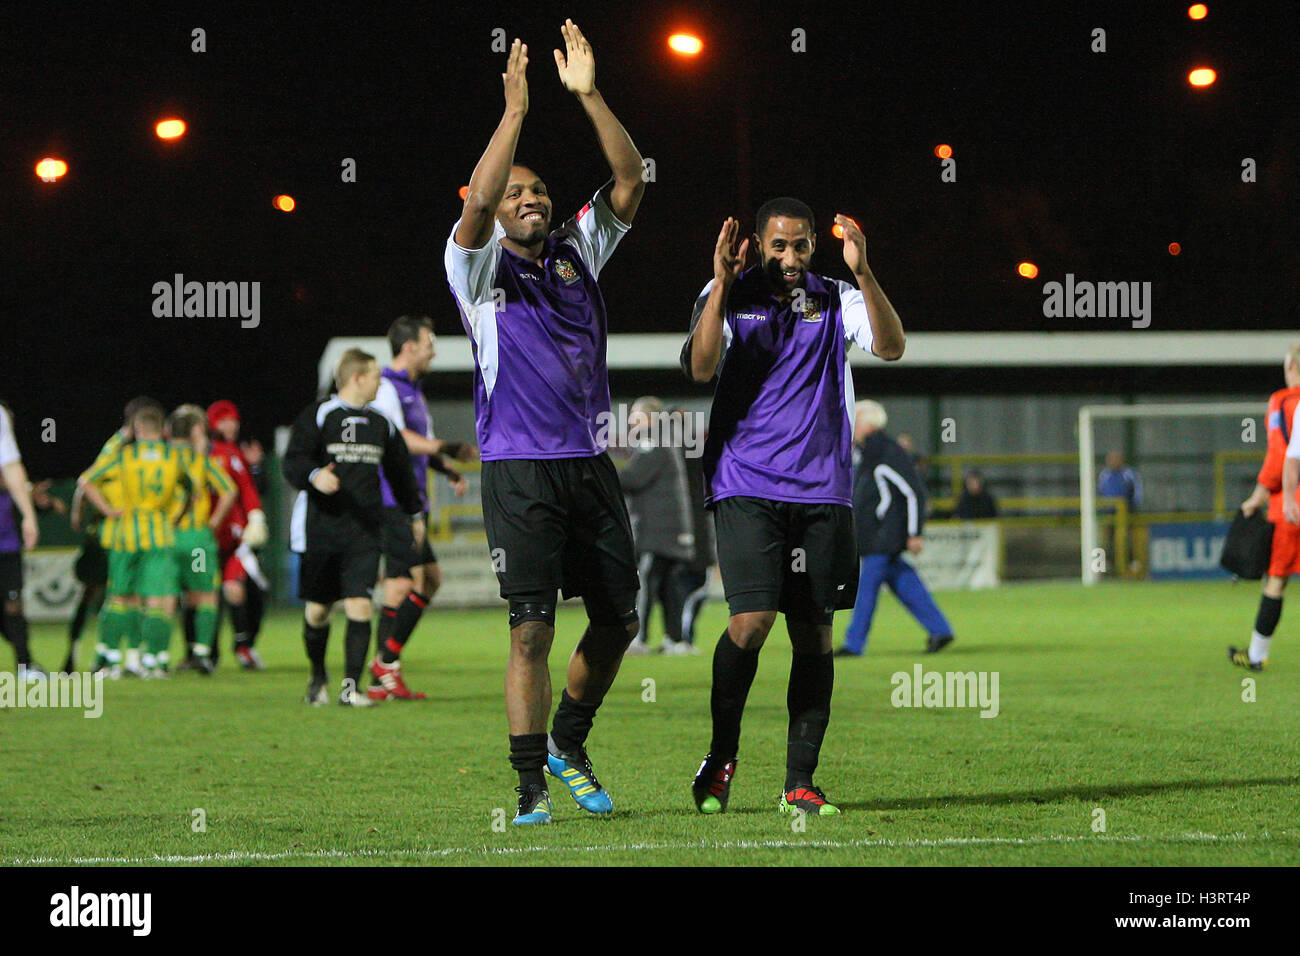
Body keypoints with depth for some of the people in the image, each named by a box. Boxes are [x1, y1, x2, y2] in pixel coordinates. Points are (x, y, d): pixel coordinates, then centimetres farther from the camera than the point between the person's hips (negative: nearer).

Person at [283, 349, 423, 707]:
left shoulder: (380, 423, 15)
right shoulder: (318, 416, -1)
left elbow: (400, 471, 29)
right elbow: (293, 463, -9)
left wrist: (415, 513, 36)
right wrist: (314, 476, -30)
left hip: (365, 530, 3)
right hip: (320, 527, -3)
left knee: (359, 606, -10)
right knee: (317, 611, 6)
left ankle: (351, 687, -7)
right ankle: (318, 677, 29)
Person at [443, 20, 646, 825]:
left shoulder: (579, 253, 13)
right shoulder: (481, 267, 1)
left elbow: (630, 181, 3)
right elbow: (477, 201, -19)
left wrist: (589, 95, -7)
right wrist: (515, 110, -21)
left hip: (591, 465, 5)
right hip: (520, 469, -5)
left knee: (618, 618, 7)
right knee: (533, 628, -9)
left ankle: (568, 742, 28)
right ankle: (532, 783, -2)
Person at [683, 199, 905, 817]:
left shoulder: (836, 300, 7)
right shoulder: (729, 296, 3)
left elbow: (891, 347, -9)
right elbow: (700, 368, -12)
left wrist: (862, 273, -20)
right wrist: (722, 285, -20)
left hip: (820, 489, 3)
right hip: (746, 486, -3)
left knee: (815, 631, 1)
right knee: (751, 621, -15)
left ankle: (799, 782, 6)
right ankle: (721, 757, 5)